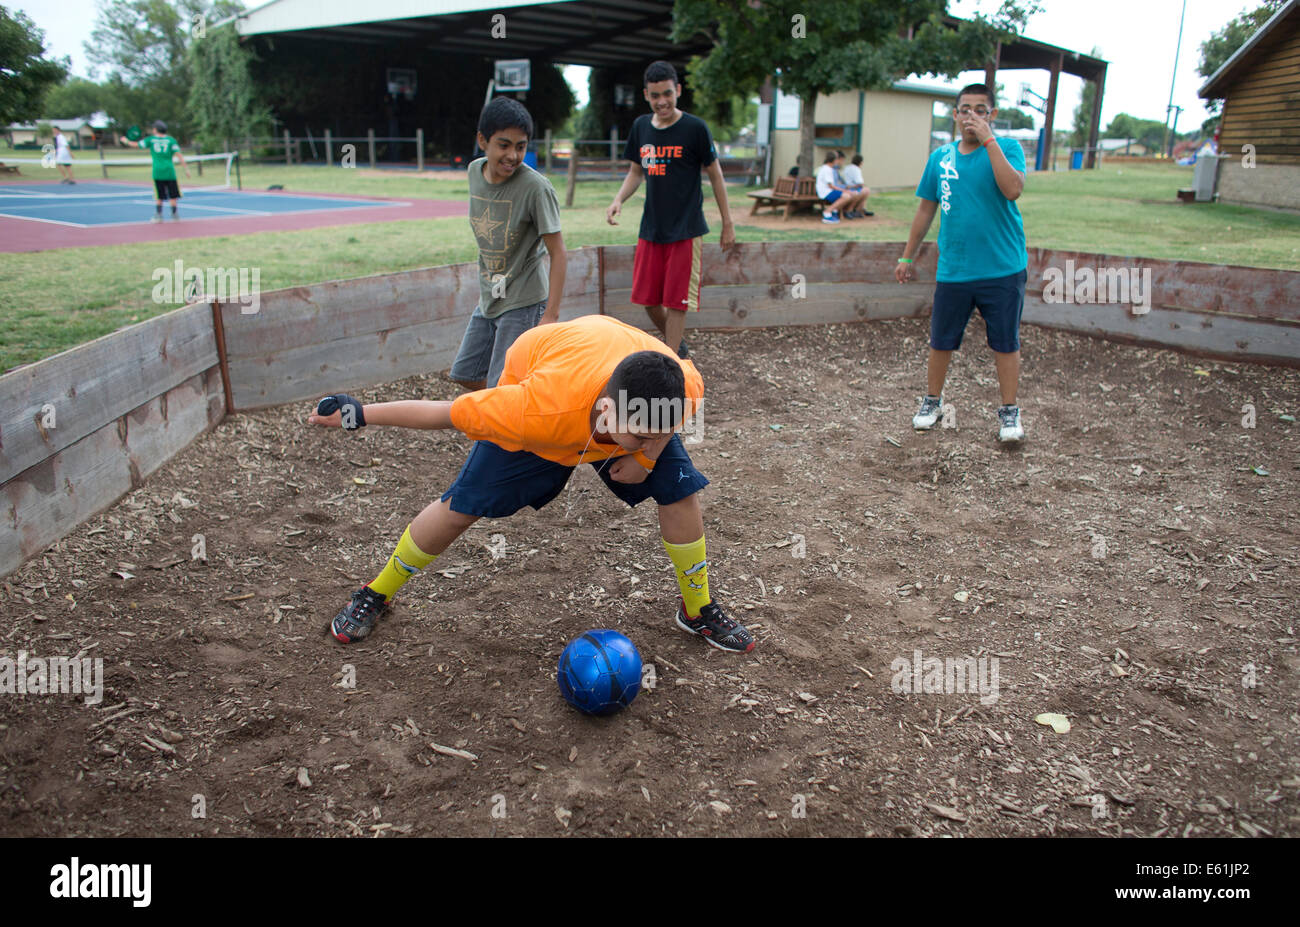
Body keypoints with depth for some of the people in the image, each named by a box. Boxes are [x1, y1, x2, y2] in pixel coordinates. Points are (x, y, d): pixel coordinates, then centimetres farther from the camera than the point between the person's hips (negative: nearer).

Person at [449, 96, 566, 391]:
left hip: (524, 302, -8)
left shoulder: (536, 188, -21)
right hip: (488, 298, 8)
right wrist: (486, 287, 18)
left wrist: (551, 314, -24)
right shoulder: (475, 171, -1)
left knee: (501, 385, -8)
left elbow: (558, 254, -19)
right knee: (465, 374, 16)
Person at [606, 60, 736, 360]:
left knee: (677, 302, -2)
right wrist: (618, 199, -3)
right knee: (647, 299, 9)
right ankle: (676, 345, 34)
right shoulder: (641, 126, 5)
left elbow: (715, 175, -2)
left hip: (686, 231, -5)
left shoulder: (695, 128, -9)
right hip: (650, 229, 5)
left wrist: (727, 223, -1)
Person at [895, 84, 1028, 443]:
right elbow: (926, 209, 15)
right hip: (952, 270, 3)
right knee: (940, 341, 10)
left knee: (1006, 343, 5)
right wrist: (907, 257, 17)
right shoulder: (940, 157, 7)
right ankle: (932, 400, 30)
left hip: (1003, 268, -2)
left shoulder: (1007, 148, -3)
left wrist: (988, 140, -21)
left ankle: (1009, 411, 18)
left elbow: (1013, 190, -22)